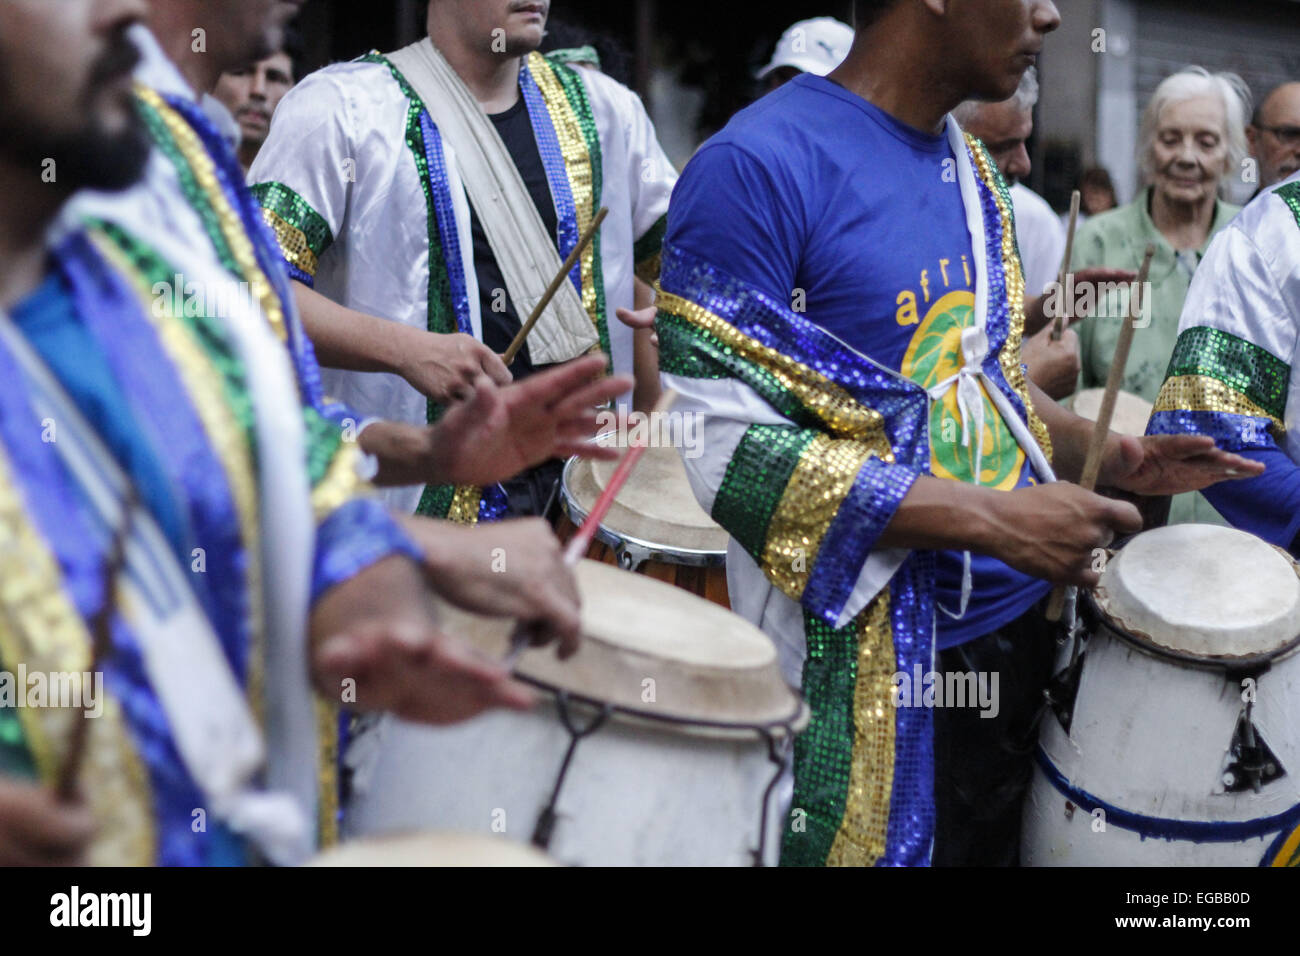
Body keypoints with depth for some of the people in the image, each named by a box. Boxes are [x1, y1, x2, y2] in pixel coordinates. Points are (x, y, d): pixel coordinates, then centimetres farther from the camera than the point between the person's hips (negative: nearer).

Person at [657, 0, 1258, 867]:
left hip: (1017, 628, 8)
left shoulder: (973, 169, 9)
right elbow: (715, 441, -22)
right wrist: (993, 519, -24)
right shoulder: (760, 166, -17)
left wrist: (1110, 455, 4)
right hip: (867, 666, -7)